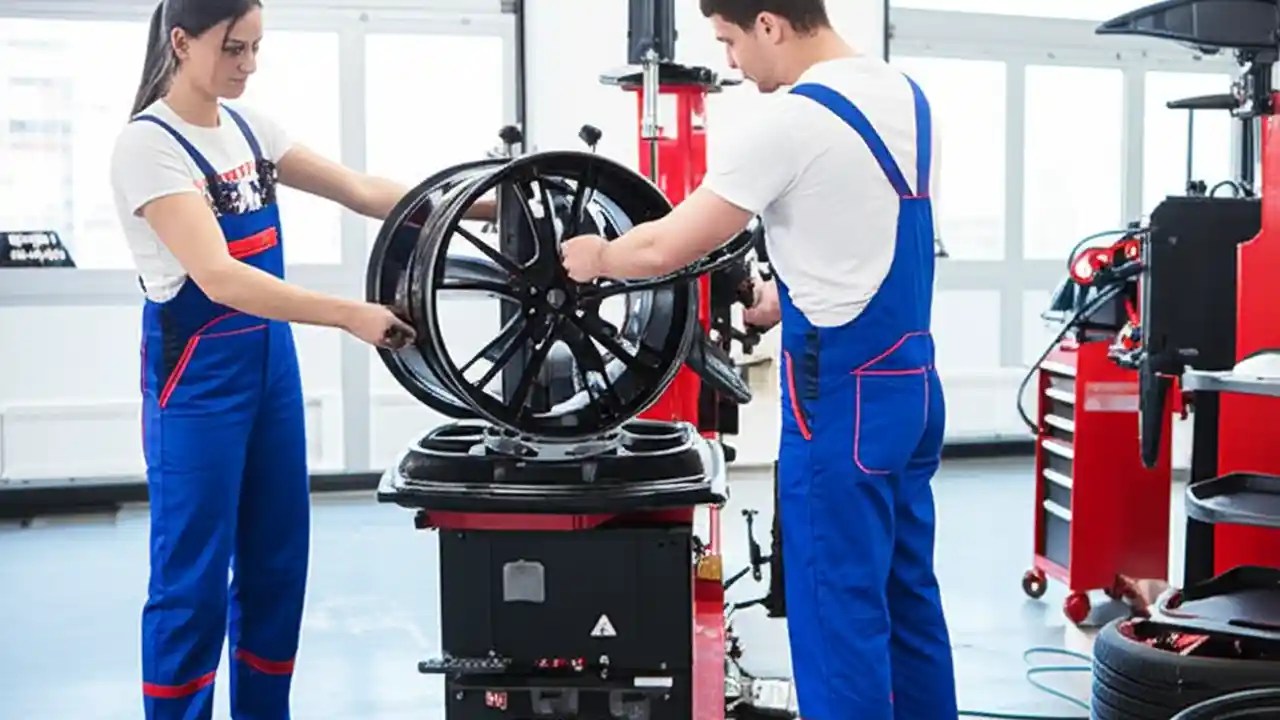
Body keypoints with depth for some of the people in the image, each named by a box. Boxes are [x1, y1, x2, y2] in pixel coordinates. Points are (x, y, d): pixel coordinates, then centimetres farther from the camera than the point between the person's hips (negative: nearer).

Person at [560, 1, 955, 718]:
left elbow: (665, 249, -12)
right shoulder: (904, 93, 8)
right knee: (906, 592, 17)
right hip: (911, 378, 9)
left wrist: (597, 258, 6)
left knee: (839, 605, 2)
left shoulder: (787, 120, -17)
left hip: (843, 394, -8)